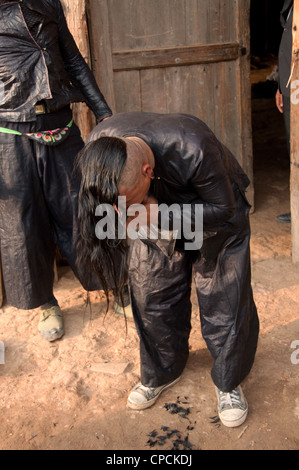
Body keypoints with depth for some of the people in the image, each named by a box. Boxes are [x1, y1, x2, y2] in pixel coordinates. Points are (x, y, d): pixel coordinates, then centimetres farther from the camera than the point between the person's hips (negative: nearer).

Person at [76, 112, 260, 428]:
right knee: (151, 295, 6)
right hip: (157, 214, 4)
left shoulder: (193, 149, -44)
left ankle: (228, 382, 22)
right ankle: (161, 374, 30)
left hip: (214, 210, -3)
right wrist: (129, 211, -27)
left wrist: (161, 217, -40)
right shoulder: (97, 148, -28)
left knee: (224, 301, -1)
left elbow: (223, 208, -27)